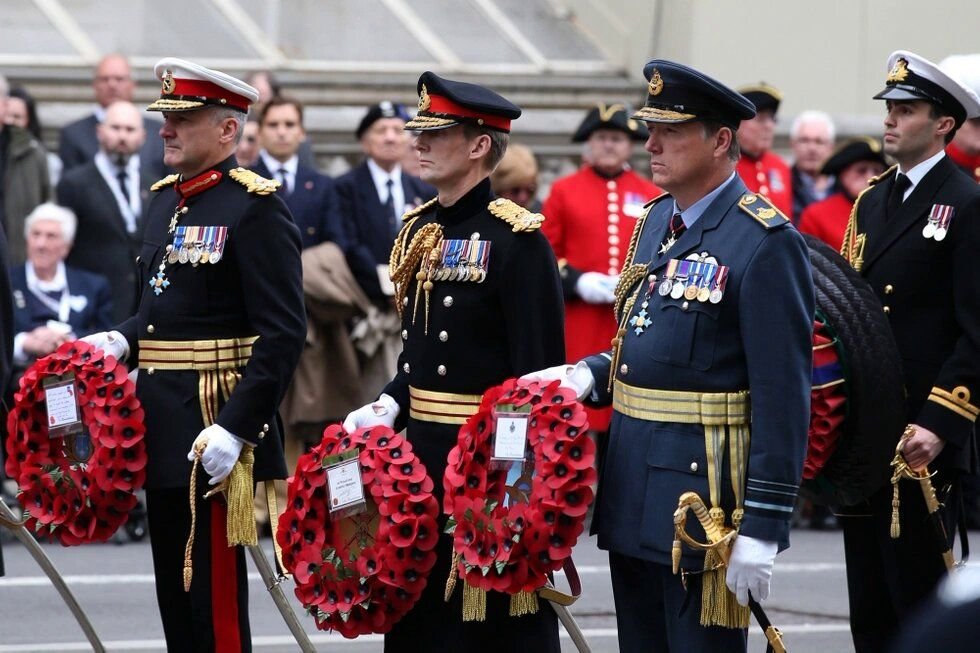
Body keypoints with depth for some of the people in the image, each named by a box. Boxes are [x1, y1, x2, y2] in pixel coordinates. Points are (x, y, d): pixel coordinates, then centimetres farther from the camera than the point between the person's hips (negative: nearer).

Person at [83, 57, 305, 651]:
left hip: (216, 430, -8)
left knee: (215, 596, -4)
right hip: (163, 427, 8)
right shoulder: (166, 200, 14)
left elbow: (283, 334, -17)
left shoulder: (257, 207, -12)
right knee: (174, 590, 13)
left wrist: (237, 428, -23)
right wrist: (121, 343, 3)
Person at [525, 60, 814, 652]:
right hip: (632, 489, 9)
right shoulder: (657, 219, 12)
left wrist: (762, 527, -21)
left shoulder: (766, 242, -15)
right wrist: (588, 376, 3)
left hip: (702, 491, -9)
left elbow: (783, 396, -18)